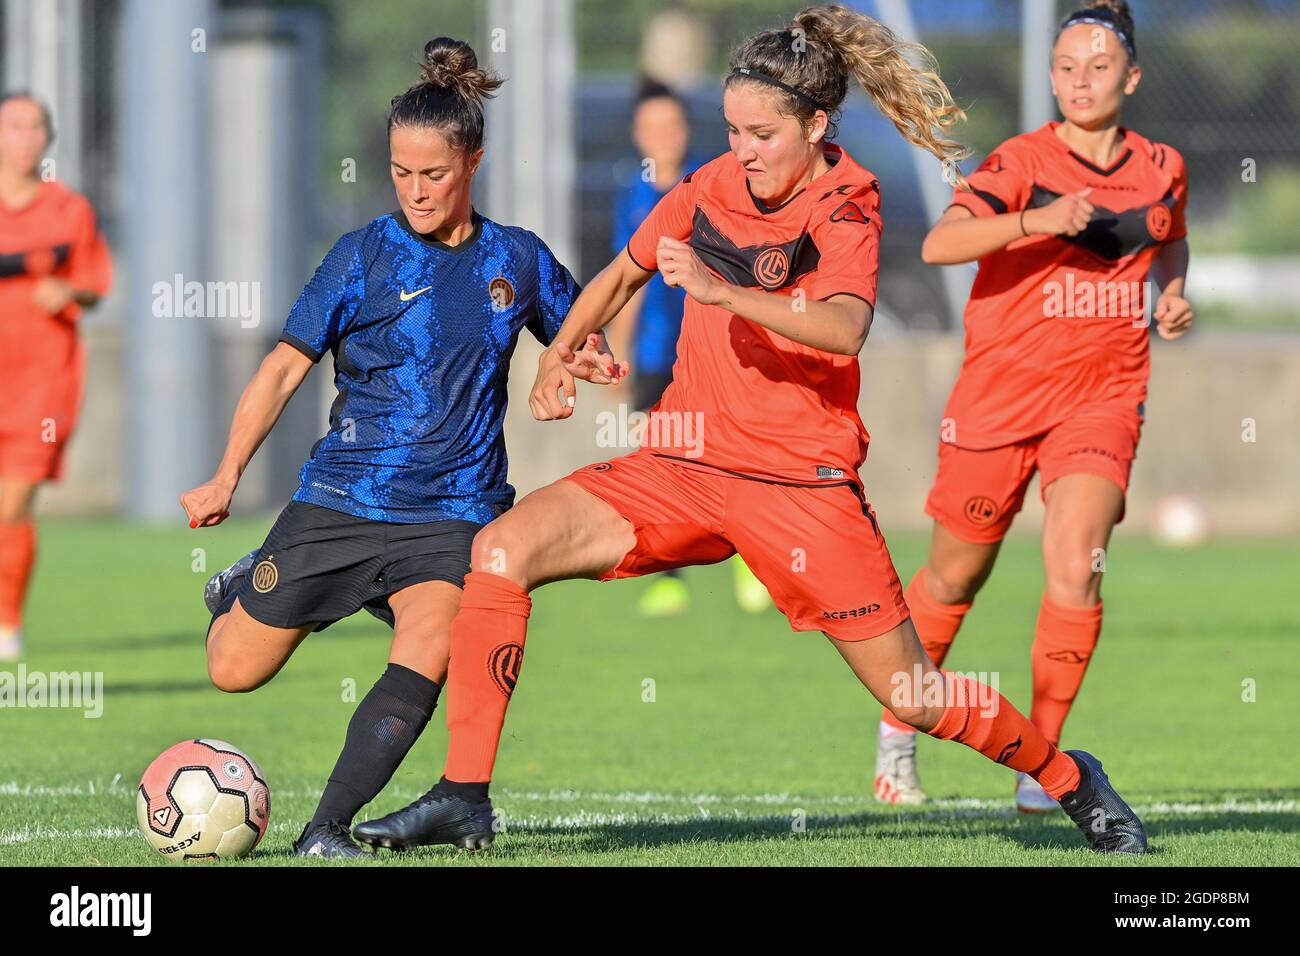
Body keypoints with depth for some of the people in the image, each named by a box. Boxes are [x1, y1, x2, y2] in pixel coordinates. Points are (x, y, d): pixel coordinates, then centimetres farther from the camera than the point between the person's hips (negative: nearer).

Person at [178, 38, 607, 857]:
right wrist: (228, 476, -8)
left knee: (429, 648, -27)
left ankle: (328, 831, -26)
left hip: (454, 513, 0)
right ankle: (241, 587, 38)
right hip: (341, 503, 0)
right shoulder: (365, 256, -1)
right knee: (234, 670, 3)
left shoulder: (519, 261, 5)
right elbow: (286, 366, -1)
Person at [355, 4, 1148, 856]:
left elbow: (844, 328, -32)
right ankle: (463, 799, -12)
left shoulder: (845, 209, -10)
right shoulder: (714, 186, 6)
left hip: (802, 483, -5)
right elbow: (624, 274, 25)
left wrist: (722, 291, -43)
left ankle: (1069, 779, 26)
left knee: (913, 696, -2)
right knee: (502, 549, -15)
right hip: (684, 467, 5)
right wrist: (559, 356, 9)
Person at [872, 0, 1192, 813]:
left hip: (1102, 395, 2)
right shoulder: (1022, 161, -8)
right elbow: (940, 244, -24)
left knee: (1076, 570, -18)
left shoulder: (1162, 168, 5)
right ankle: (898, 731, 33)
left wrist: (1173, 293, 7)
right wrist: (1035, 222, -37)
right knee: (957, 576, 10)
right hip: (1002, 391, -2)